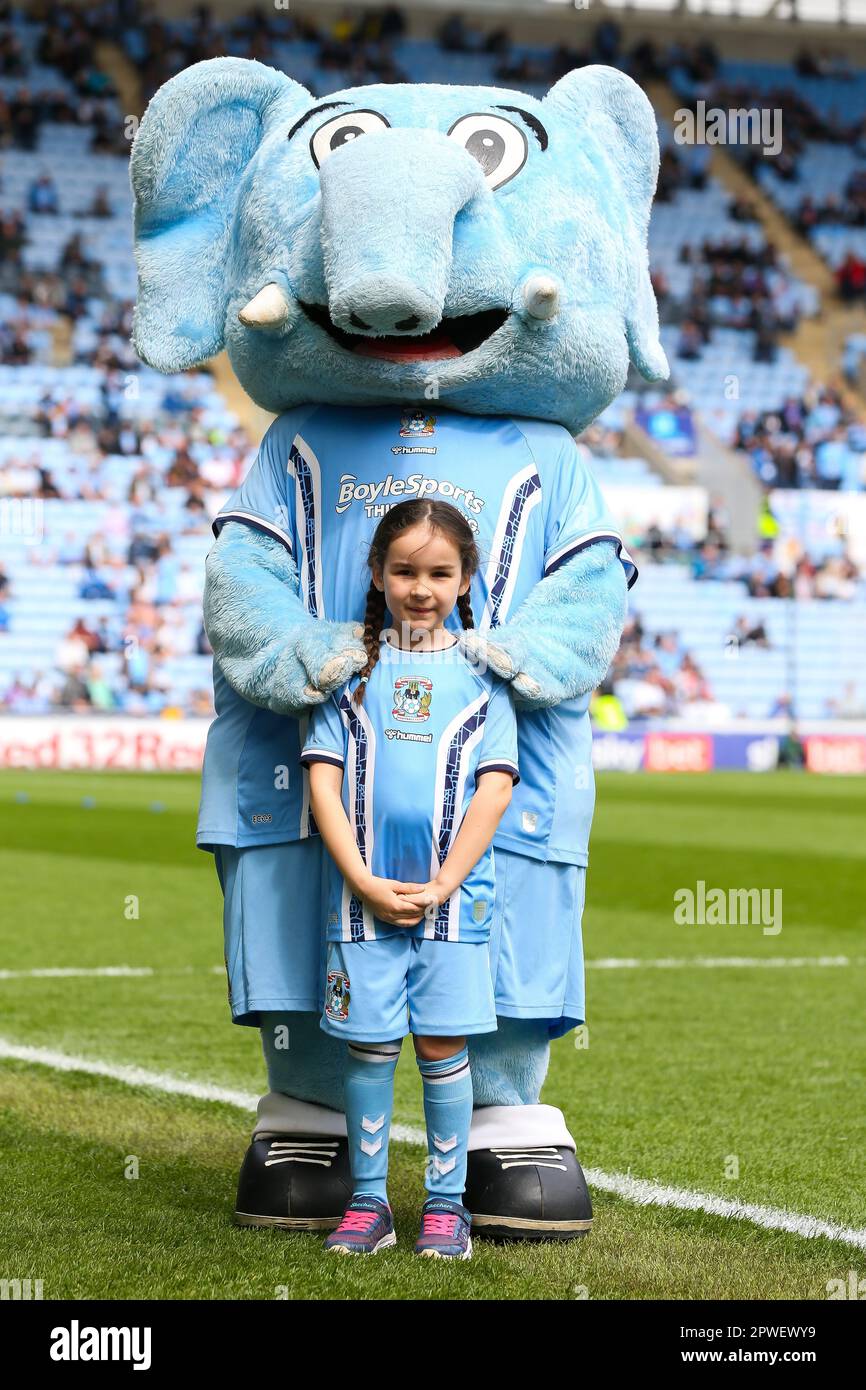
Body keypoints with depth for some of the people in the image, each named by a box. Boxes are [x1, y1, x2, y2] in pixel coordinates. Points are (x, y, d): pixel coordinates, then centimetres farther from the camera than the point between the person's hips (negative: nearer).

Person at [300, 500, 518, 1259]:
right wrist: (363, 881, -9)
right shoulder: (351, 666, 6)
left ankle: (446, 1203, 9)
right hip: (363, 891, 1)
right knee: (370, 1045, 3)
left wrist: (443, 884, -9)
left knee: (442, 1044, 0)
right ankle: (368, 1202, 12)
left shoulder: (481, 672, 5)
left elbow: (494, 788, -1)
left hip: (453, 891, -1)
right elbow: (323, 777, 1)